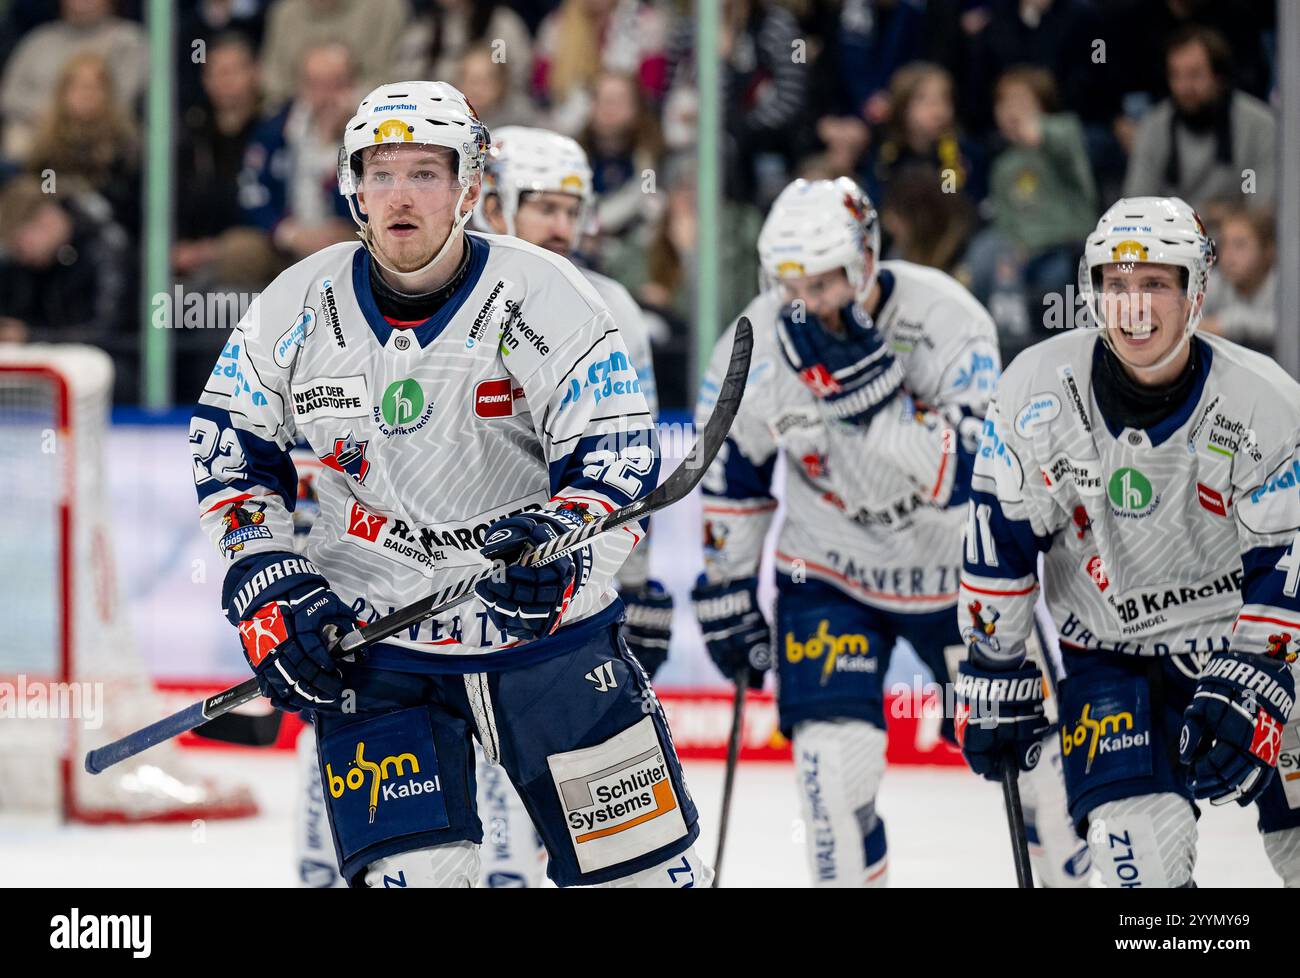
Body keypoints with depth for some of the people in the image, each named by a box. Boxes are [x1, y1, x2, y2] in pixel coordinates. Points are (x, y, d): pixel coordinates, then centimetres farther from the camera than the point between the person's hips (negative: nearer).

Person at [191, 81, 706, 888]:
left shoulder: (545, 298, -11)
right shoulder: (298, 309, -3)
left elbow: (616, 460, -13)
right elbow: (233, 452, 9)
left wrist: (562, 548, -33)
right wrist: (265, 585, -2)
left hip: (547, 627, -1)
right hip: (369, 640, 1)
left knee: (646, 865, 2)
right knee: (413, 874, -12)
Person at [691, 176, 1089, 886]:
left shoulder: (946, 321, -26)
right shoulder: (760, 341, -16)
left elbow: (961, 474, -34)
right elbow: (728, 473, 0)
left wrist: (868, 381, -43)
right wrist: (726, 589, 4)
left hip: (956, 559, -1)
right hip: (831, 572, 1)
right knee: (833, 758, -16)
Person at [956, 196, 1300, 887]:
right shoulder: (1037, 391, -14)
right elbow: (998, 544, -5)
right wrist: (994, 678, -3)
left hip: (1244, 642, 0)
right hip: (1106, 648, 0)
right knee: (1140, 853, -20)